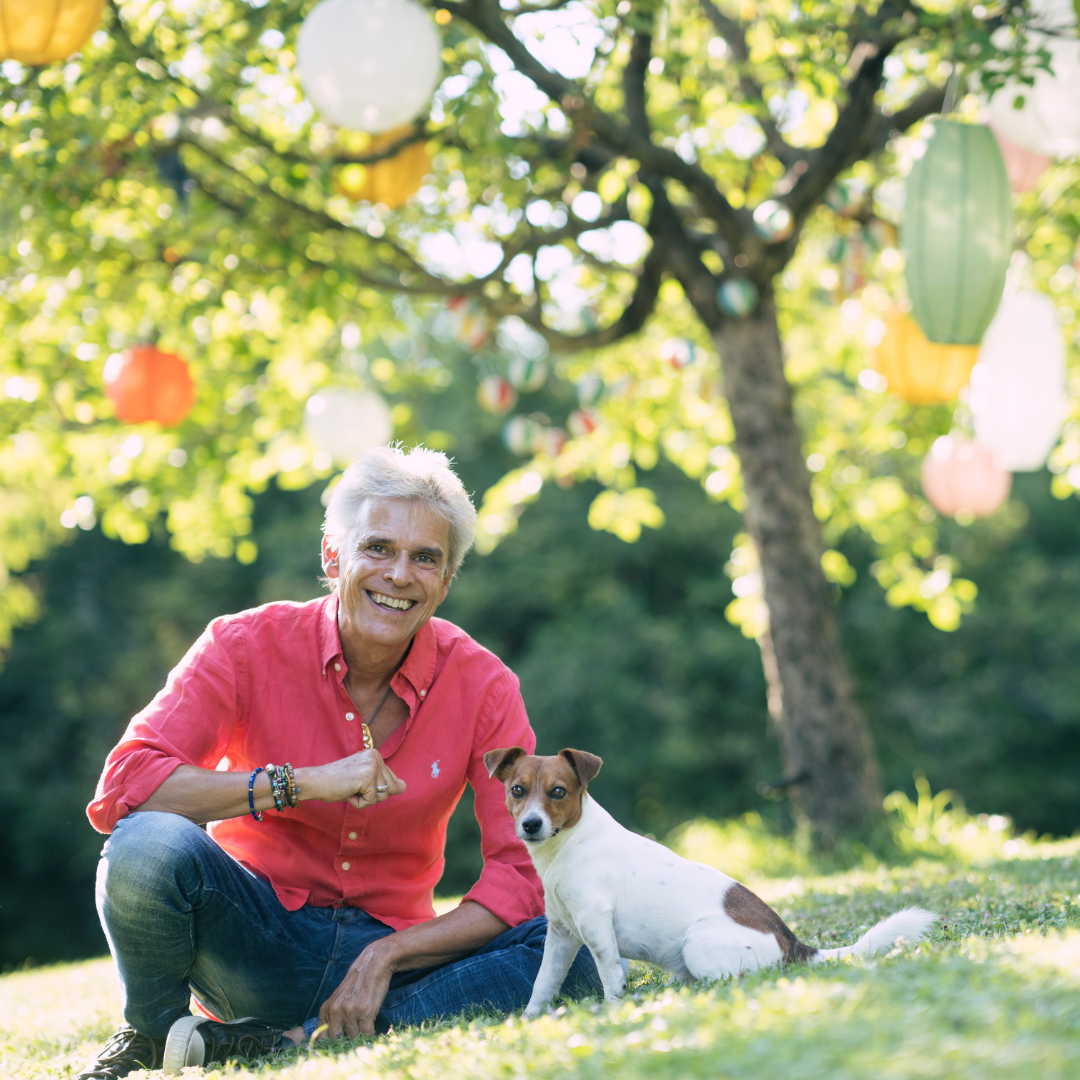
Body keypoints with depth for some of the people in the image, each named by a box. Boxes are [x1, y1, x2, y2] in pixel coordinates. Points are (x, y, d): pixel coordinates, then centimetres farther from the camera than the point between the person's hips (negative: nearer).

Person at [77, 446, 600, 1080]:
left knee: (573, 963, -25)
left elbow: (525, 873, -10)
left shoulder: (483, 686, -7)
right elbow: (121, 788, -21)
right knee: (150, 845, -33)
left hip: (393, 947, 2)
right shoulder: (248, 646, -10)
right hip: (254, 941, -2)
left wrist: (385, 956, -21)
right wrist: (301, 783, -28)